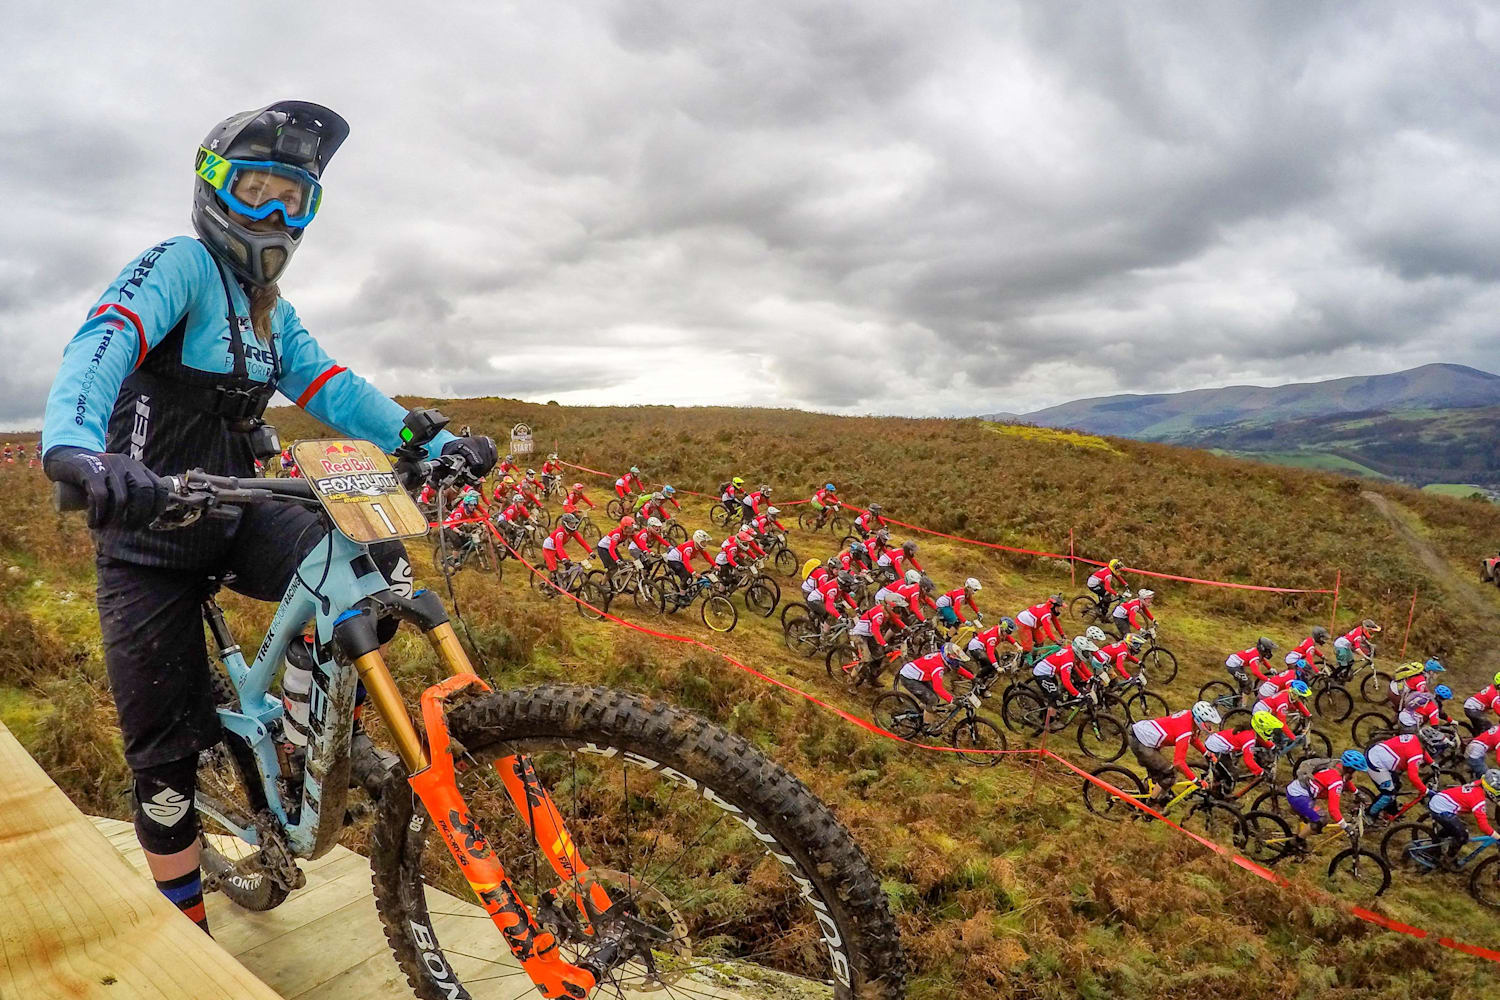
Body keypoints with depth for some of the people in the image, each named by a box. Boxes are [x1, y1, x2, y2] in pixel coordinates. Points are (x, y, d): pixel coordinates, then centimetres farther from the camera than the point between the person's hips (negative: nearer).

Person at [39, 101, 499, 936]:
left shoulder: (272, 310, 11)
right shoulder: (182, 265, -12)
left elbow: (332, 388, 1)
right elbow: (102, 344, -30)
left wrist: (433, 444, -13)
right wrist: (77, 449, -51)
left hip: (234, 516, 5)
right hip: (150, 534, -5)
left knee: (381, 567, -22)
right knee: (166, 748, 1)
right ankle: (186, 926, 22)